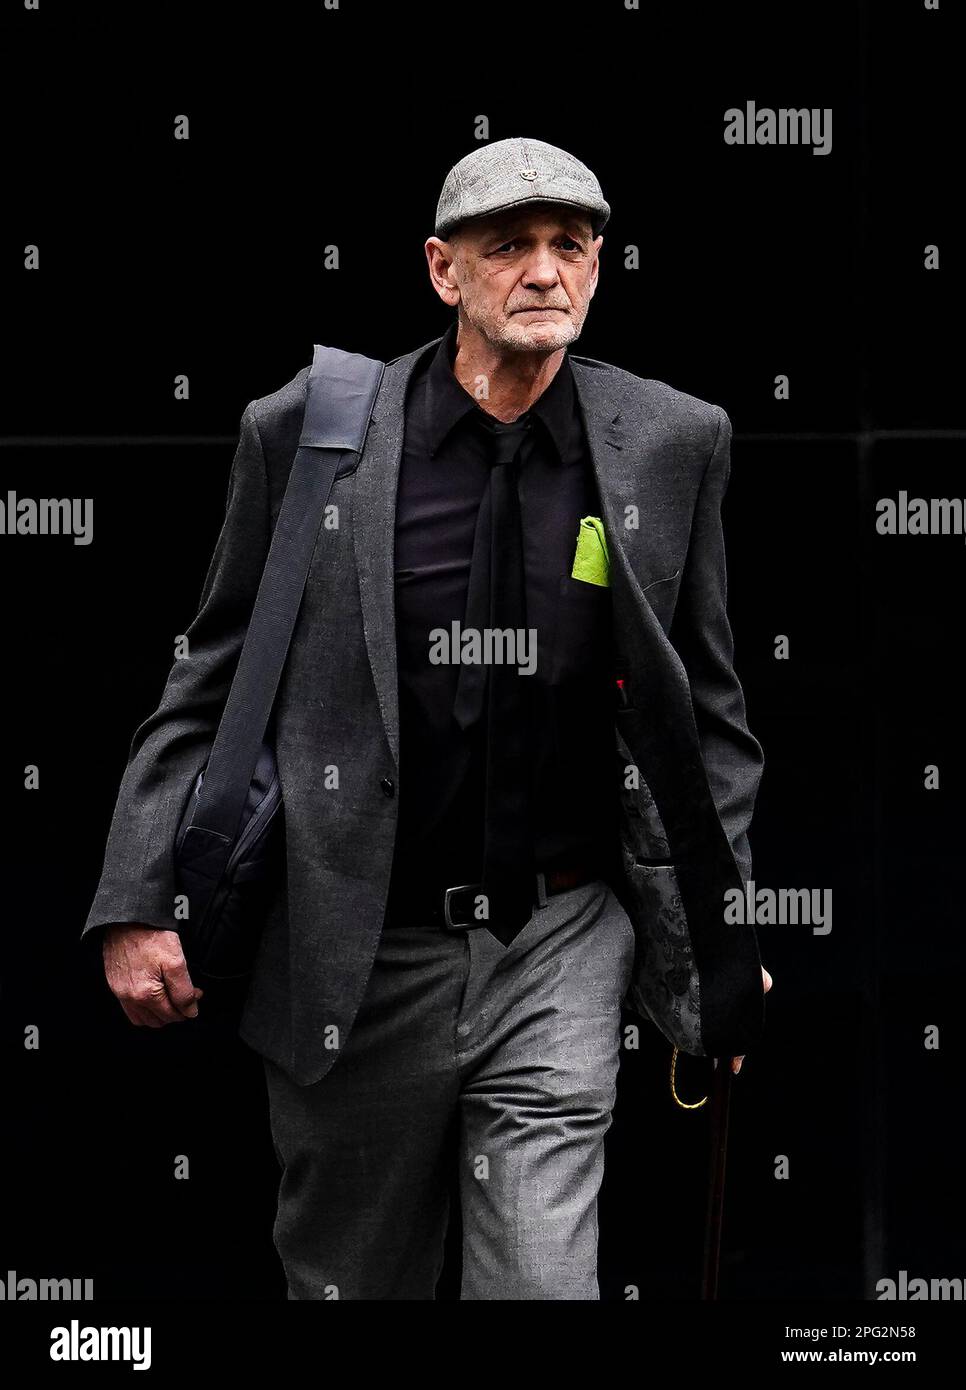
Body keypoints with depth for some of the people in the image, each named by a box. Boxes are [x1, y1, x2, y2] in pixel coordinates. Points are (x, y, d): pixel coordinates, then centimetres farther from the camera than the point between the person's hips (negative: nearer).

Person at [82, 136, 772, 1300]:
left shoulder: (671, 444, 0)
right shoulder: (303, 434, -4)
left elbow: (704, 708, 8)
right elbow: (209, 689, 1)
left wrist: (729, 942, 7)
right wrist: (137, 904, -6)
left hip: (561, 946, 0)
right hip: (355, 957, 0)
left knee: (542, 1282, -7)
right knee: (348, 1280, 14)